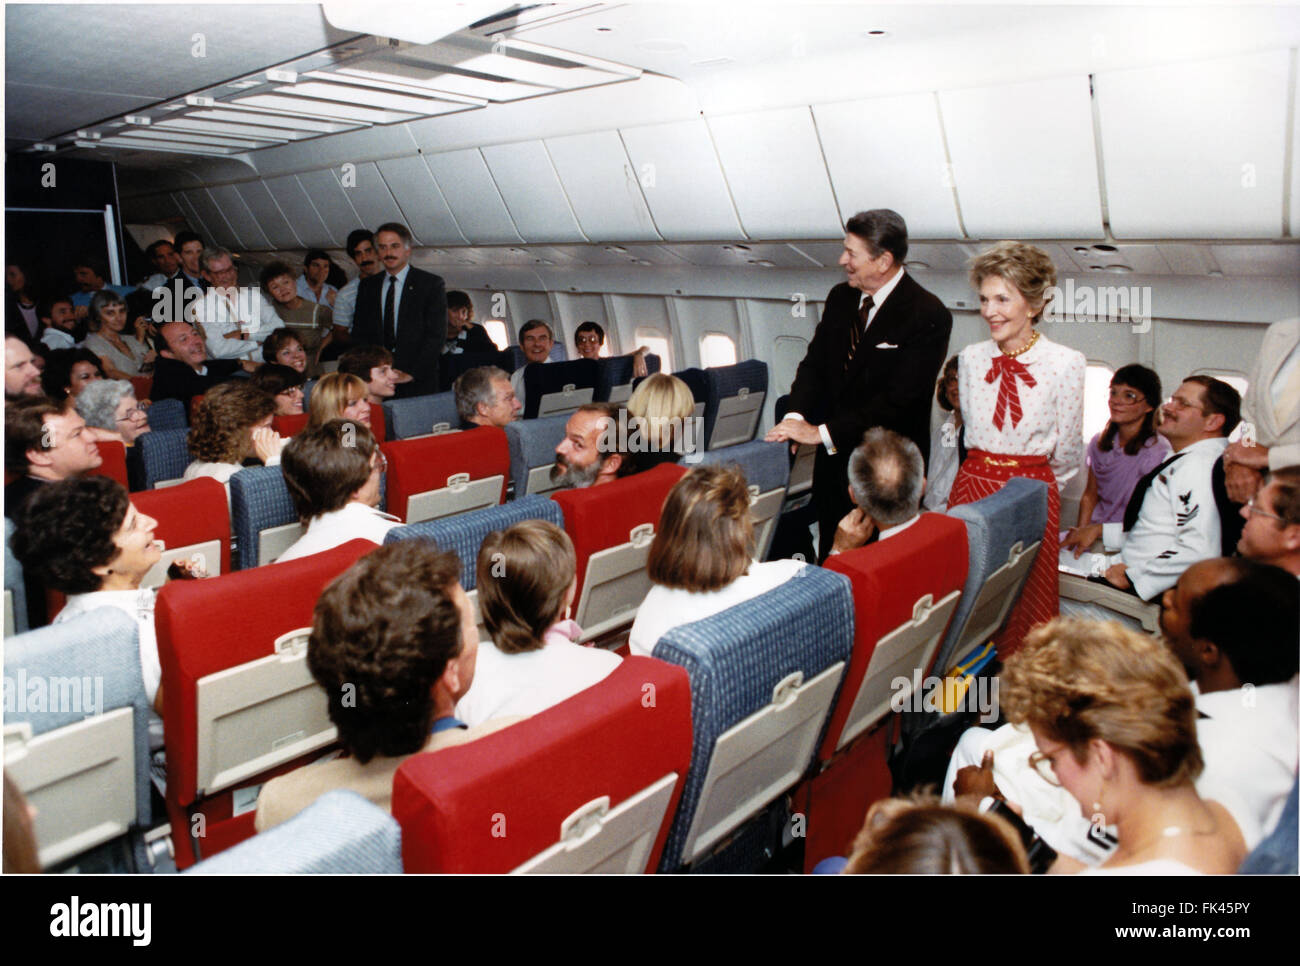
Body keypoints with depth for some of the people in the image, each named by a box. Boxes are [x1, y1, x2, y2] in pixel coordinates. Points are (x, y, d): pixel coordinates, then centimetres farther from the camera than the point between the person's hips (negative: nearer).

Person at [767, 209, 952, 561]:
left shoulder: (929, 315, -15)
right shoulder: (840, 298, 7)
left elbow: (899, 398, -21)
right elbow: (815, 363, 9)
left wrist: (823, 432, -22)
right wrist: (797, 415, -11)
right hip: (832, 459, 6)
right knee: (829, 558, 16)